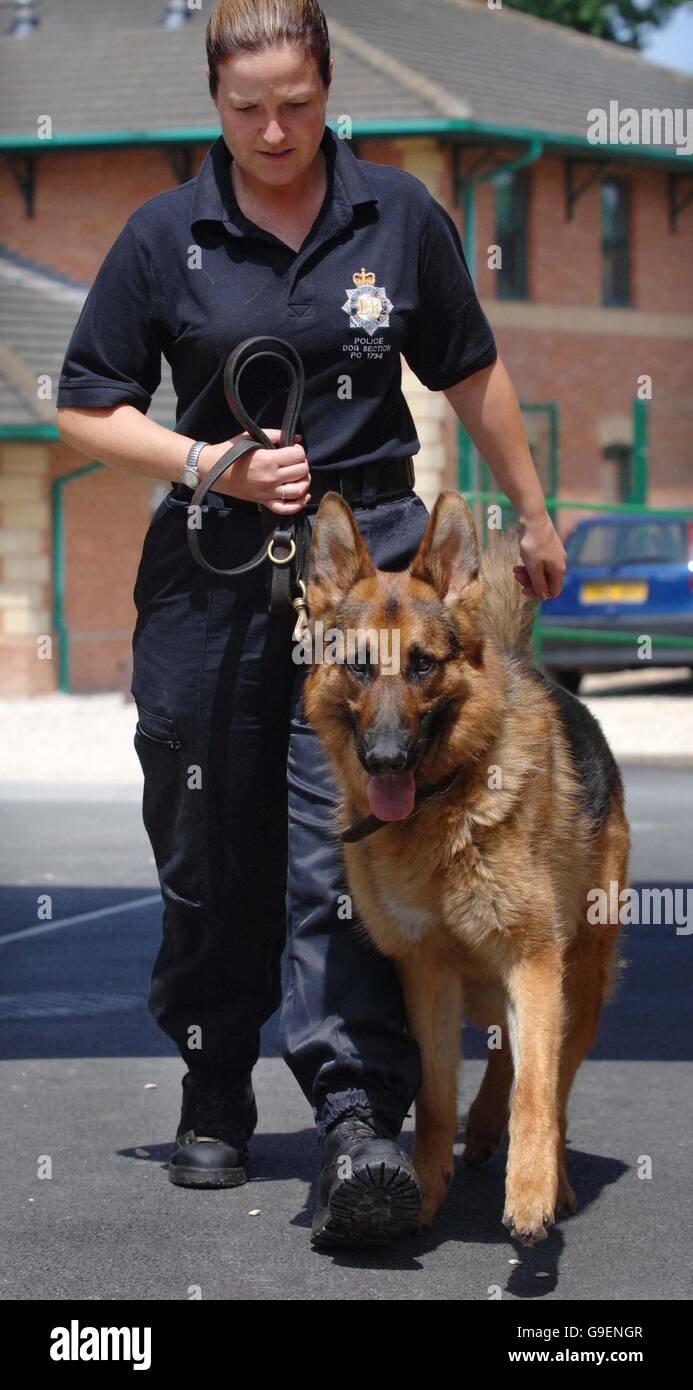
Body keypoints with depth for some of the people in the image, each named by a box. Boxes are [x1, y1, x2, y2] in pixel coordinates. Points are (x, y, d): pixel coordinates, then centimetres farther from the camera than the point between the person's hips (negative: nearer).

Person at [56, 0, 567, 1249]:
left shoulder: (398, 218, 3)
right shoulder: (165, 238, 1)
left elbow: (472, 377, 16)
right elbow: (86, 411, 4)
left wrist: (532, 514, 23)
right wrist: (212, 465, -9)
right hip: (211, 570, 1)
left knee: (343, 838, -13)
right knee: (209, 848, 7)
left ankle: (360, 1116, -18)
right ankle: (215, 1093, 25)